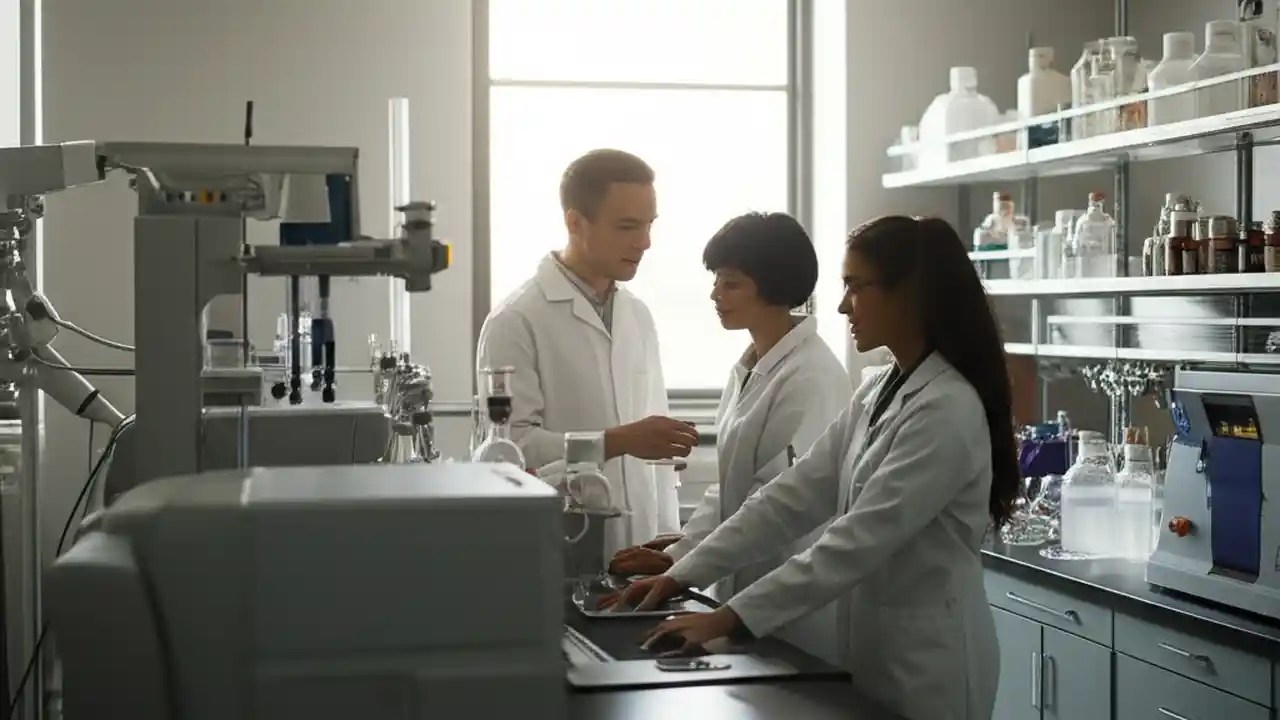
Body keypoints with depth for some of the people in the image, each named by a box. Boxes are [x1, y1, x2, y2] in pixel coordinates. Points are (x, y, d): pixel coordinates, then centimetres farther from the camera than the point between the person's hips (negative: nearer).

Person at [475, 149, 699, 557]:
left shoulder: (638, 316, 12)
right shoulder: (516, 322, -9)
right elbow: (511, 444, -15)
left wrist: (667, 539, 9)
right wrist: (618, 441, -23)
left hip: (637, 552, 6)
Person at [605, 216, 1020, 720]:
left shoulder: (946, 410, -21)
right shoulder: (878, 393, 8)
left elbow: (856, 542, -26)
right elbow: (794, 495, 5)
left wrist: (730, 619, -28)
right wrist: (684, 574, -2)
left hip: (928, 654, -8)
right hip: (877, 644, 8)